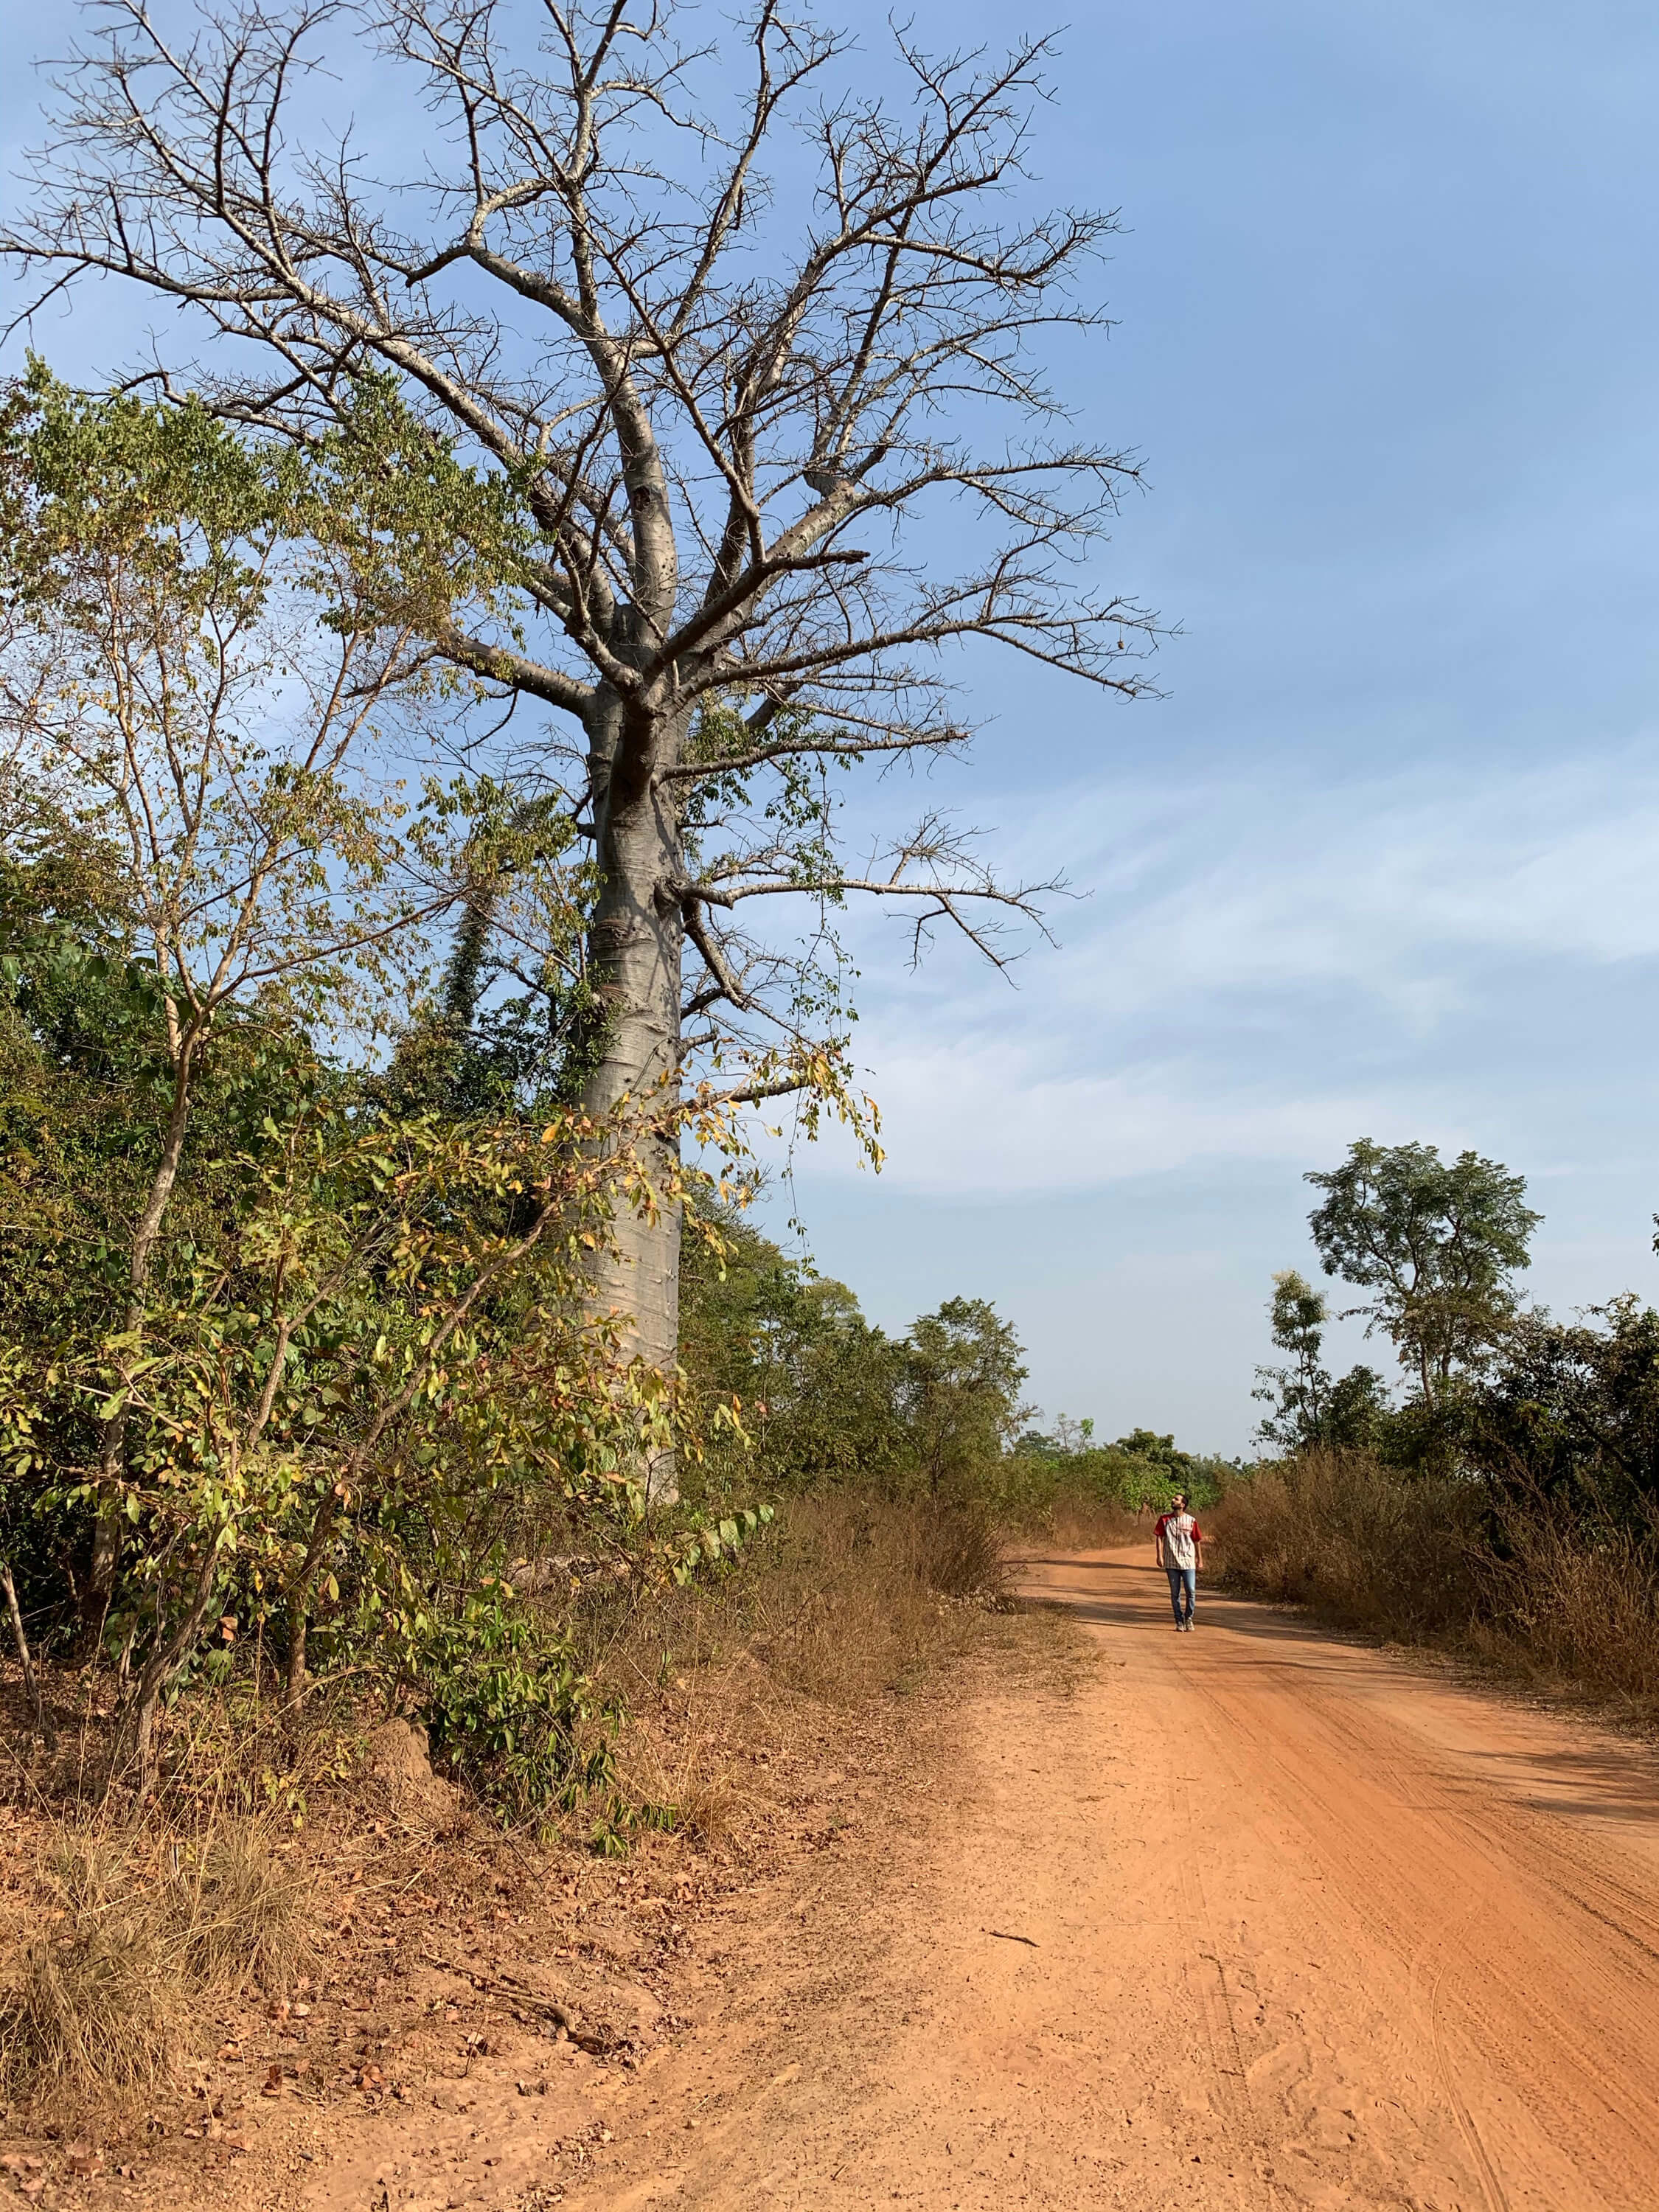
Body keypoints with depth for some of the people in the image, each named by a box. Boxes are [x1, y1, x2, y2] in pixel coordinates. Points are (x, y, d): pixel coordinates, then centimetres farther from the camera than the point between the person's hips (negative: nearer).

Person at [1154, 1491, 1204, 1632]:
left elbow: (1197, 1541, 6)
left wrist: (1200, 1560, 6)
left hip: (1188, 1562, -1)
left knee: (1191, 1592, -6)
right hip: (1171, 1562, 1)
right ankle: (1179, 1621, 17)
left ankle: (1188, 1618, 14)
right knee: (1175, 1593, 6)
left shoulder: (1191, 1521, 1)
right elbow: (1159, 1537, 1)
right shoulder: (1164, 1519, 3)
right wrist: (1159, 1556, -8)